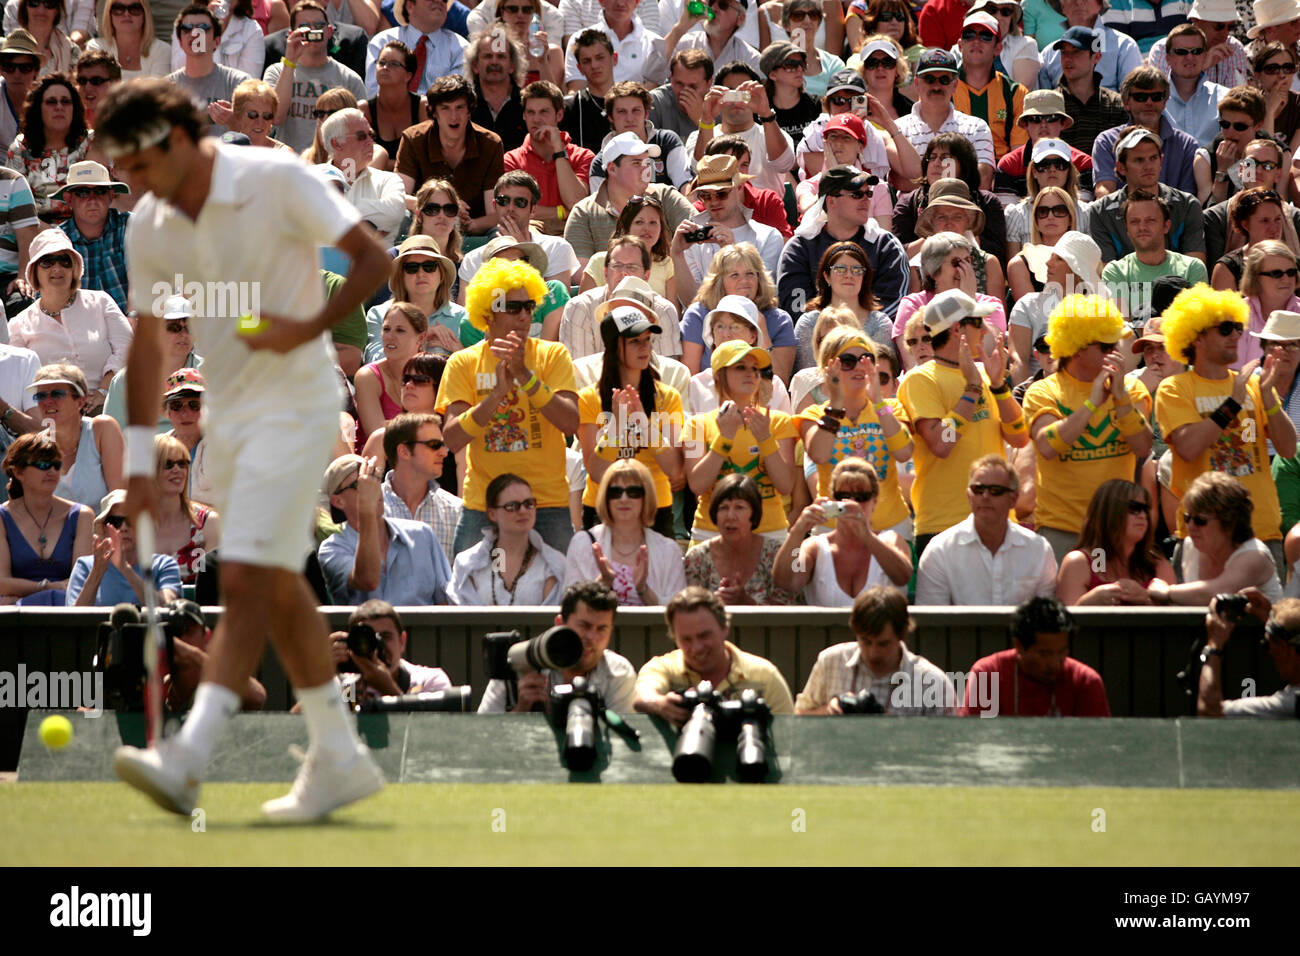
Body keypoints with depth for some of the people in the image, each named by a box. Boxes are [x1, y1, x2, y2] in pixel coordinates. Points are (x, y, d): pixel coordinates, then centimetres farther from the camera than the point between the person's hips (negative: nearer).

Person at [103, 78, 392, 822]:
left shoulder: (278, 181, -14)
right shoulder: (149, 228, 2)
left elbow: (374, 259, -11)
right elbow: (148, 344, 8)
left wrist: (310, 328, -23)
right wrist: (140, 461, 5)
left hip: (295, 405, -7)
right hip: (230, 415, 7)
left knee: (246, 581, -14)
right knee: (280, 587, 11)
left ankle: (188, 761, -24)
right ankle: (340, 760, 20)